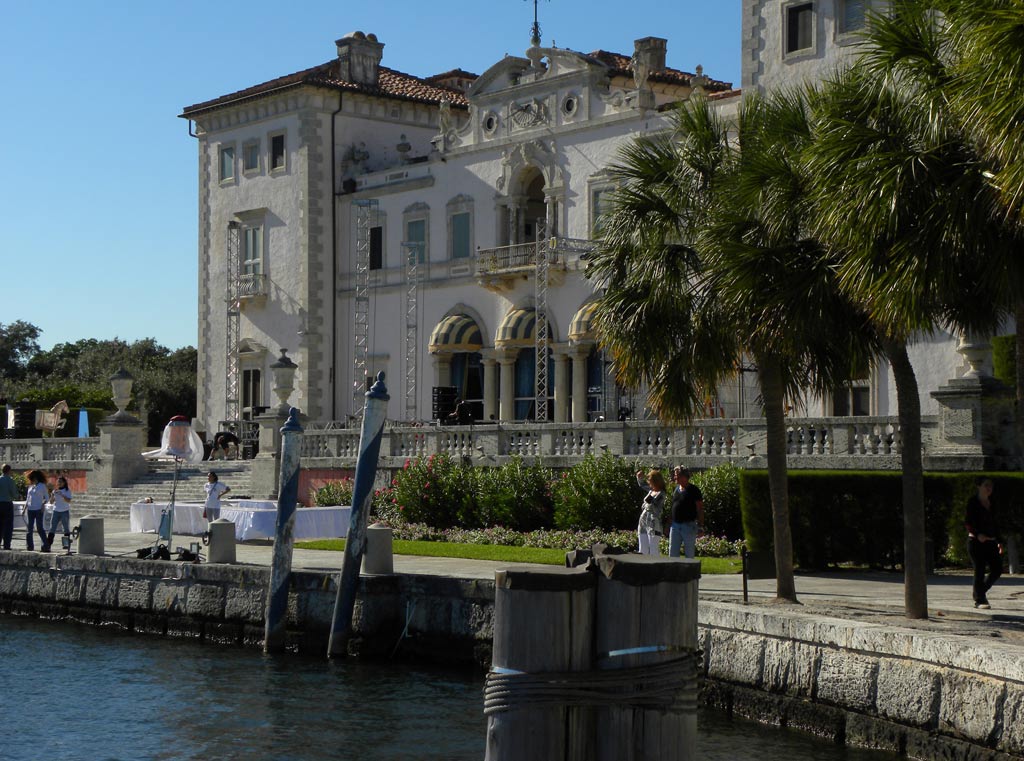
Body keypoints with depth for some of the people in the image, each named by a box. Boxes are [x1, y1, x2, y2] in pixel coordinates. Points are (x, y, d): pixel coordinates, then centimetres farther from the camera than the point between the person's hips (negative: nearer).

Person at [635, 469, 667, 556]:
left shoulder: (660, 494, -11)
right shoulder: (651, 491, 12)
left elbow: (657, 511, -19)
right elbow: (642, 484, 30)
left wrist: (650, 501, -27)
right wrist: (639, 477, 12)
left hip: (653, 525, -8)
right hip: (643, 523, 8)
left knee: (653, 552, -8)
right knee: (643, 551, 9)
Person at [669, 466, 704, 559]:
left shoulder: (693, 490, -7)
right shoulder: (676, 489, 12)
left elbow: (700, 509, -8)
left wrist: (700, 526, -13)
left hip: (689, 525, -6)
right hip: (675, 525, 6)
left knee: (690, 554, 2)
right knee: (672, 552, 5)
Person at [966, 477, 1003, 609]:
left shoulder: (991, 503, 15)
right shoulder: (973, 502, -4)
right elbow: (968, 522, -10)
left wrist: (998, 542, 17)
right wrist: (978, 534, -24)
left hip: (990, 541, 7)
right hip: (975, 541, -7)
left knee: (997, 569, 1)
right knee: (980, 571, -6)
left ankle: (980, 593, 20)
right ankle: (979, 601, 1)